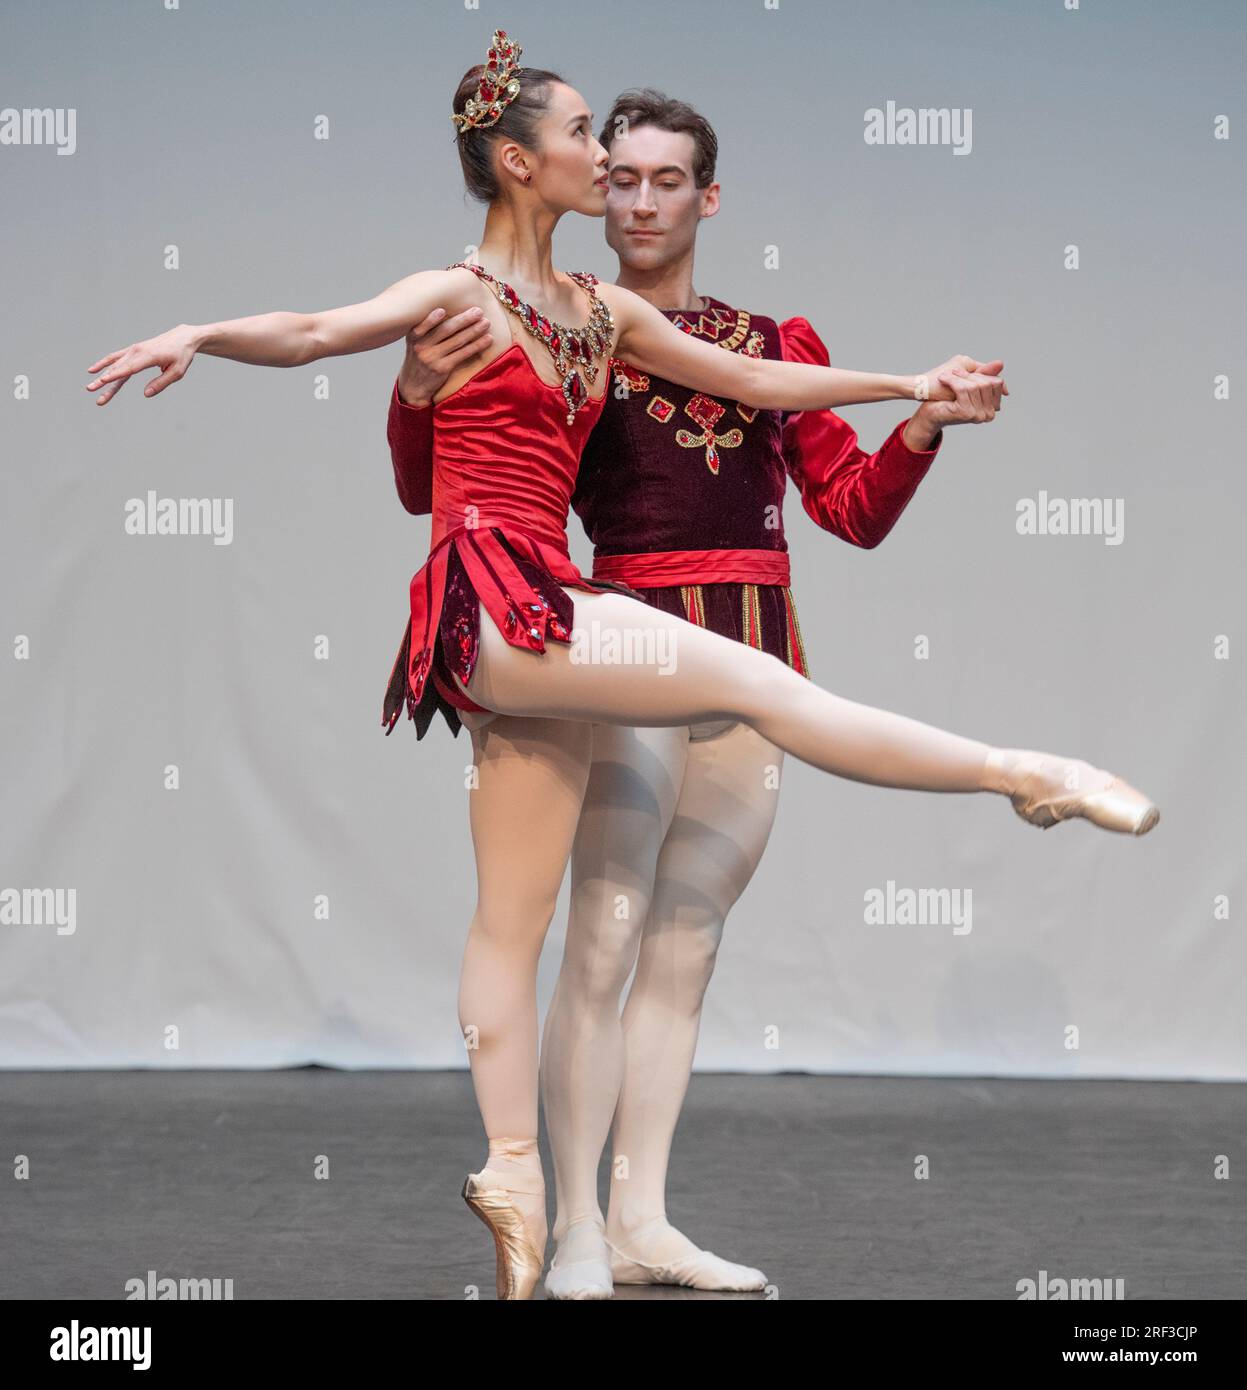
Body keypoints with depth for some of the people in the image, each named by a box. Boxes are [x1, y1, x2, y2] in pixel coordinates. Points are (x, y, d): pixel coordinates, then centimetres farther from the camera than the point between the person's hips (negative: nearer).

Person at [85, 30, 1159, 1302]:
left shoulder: (602, 312, 18)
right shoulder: (460, 294, -1)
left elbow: (753, 380, 24)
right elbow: (317, 333, -15)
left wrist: (907, 387, 25)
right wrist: (199, 335, -33)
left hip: (544, 623, 8)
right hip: (490, 604, -7)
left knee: (513, 922, 5)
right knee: (756, 683, -11)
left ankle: (513, 1177, 5)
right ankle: (1020, 775, -3)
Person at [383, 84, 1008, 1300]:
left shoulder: (776, 345, 15)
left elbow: (855, 511, 13)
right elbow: (427, 494, 2)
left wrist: (924, 426, -3)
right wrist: (419, 390, -16)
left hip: (754, 654, 4)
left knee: (688, 946, 6)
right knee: (604, 939, -12)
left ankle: (642, 1223, 11)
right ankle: (576, 1233, -9)